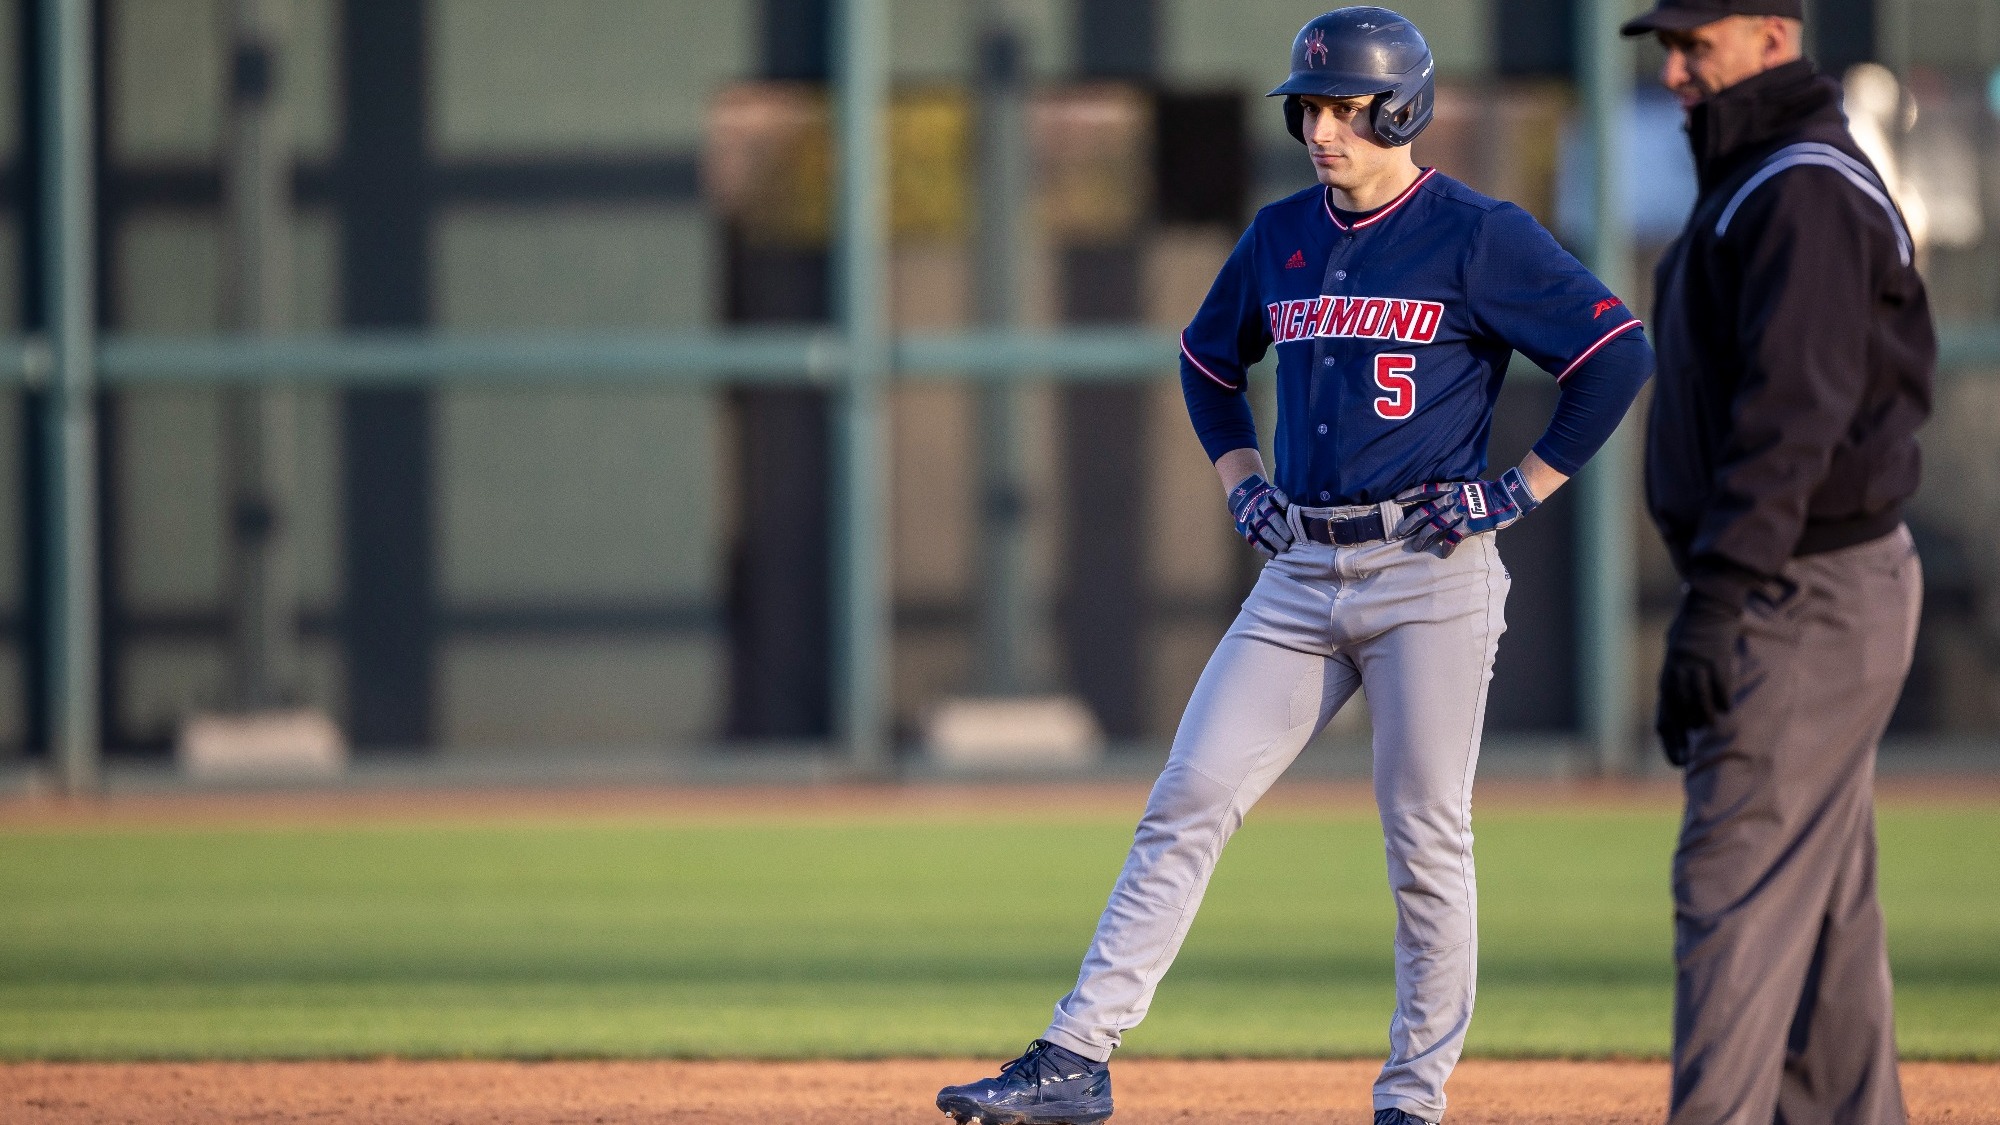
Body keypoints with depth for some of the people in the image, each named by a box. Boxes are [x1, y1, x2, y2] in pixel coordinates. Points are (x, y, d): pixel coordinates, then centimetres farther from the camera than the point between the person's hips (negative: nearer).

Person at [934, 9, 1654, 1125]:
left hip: (1429, 572, -5)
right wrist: (1242, 483, 16)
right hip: (1301, 572, 6)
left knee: (1426, 841, -3)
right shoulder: (1281, 237, 13)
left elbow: (1618, 351, -10)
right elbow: (1207, 360, 30)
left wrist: (1523, 489, -10)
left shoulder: (1479, 237, -6)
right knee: (1188, 802, -3)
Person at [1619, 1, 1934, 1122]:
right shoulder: (1752, 187, 19)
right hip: (1817, 597, 11)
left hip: (1809, 597, -11)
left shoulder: (1804, 193, -15)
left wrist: (1721, 596, -31)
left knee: (1736, 883, -14)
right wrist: (1720, 602, 21)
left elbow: (1793, 410, -25)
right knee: (1824, 909, 12)